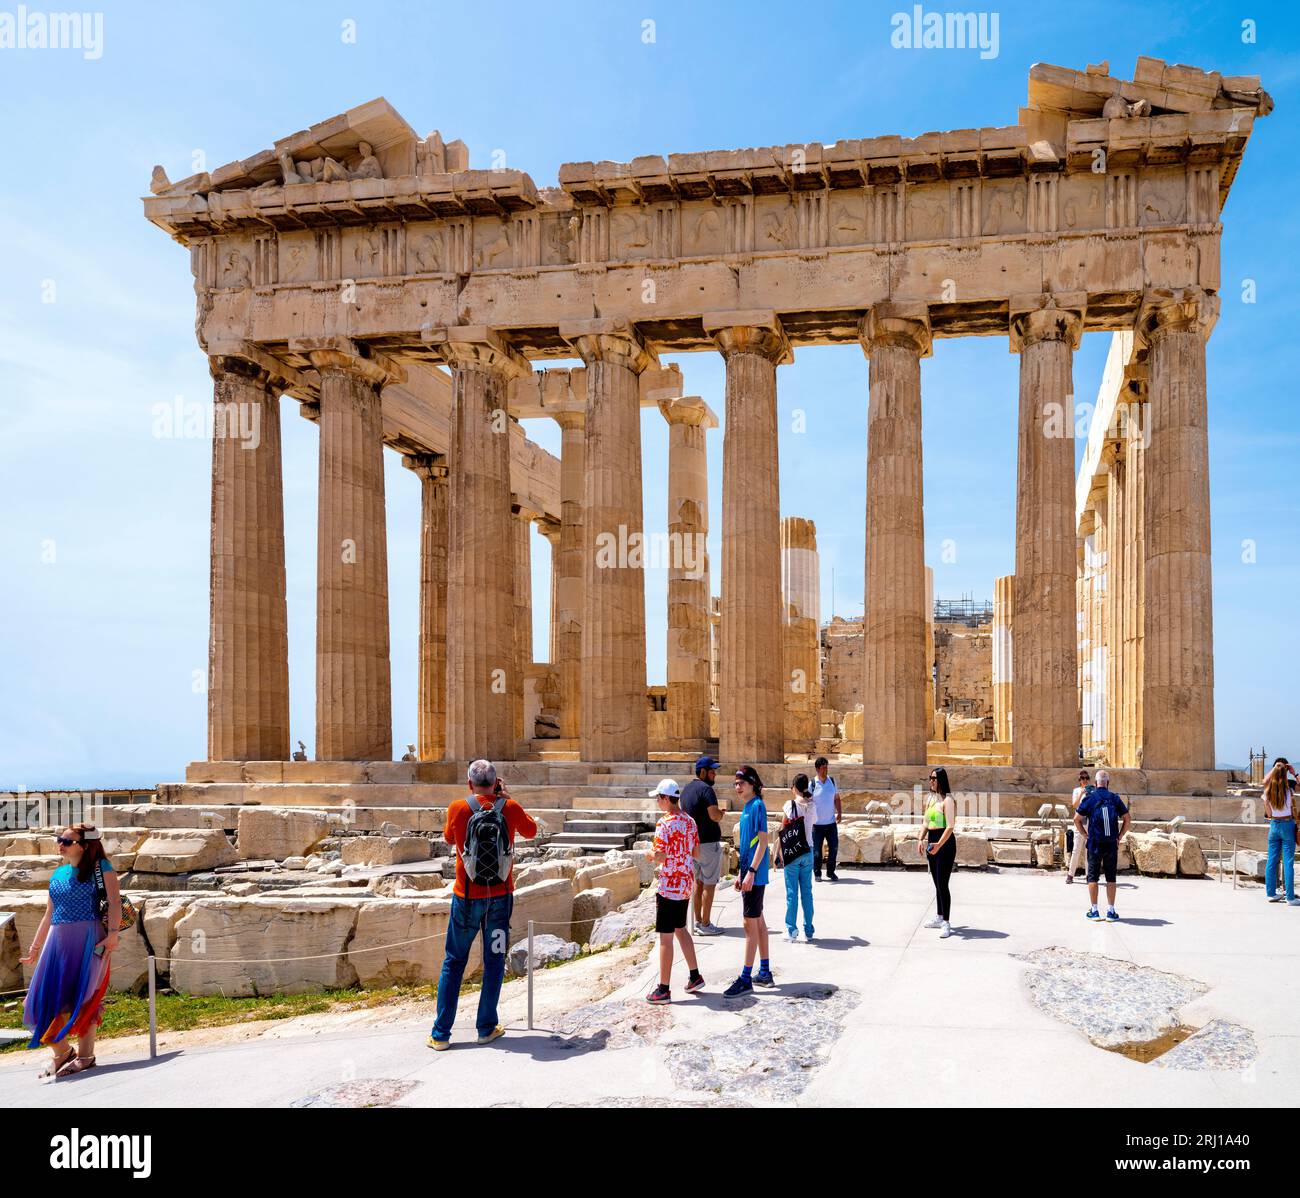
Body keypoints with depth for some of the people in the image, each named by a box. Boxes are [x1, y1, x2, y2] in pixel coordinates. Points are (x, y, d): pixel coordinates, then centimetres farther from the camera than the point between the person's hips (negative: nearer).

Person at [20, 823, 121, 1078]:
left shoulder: (100, 867, -2)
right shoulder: (58, 873, 15)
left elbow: (115, 901, -11)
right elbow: (49, 914, 22)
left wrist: (113, 933, -23)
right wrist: (35, 948, 23)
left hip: (88, 940, -6)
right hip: (58, 941, 6)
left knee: (81, 998, -3)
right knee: (44, 999, 1)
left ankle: (85, 1055, 9)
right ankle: (61, 1052, 18)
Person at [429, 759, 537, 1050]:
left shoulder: (458, 808, -9)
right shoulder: (510, 808, -7)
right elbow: (531, 831, 14)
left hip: (466, 897, 0)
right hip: (500, 897, 0)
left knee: (453, 963, 10)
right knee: (494, 963, 12)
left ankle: (441, 1034, 10)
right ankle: (487, 1028, 17)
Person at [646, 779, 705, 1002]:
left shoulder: (664, 823, -18)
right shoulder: (689, 821, 7)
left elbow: (660, 857, -24)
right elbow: (697, 854, 12)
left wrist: (651, 854, -4)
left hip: (669, 885, -8)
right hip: (686, 883, 8)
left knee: (666, 936, -1)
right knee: (680, 929, 23)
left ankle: (663, 989, 4)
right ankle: (695, 976, 26)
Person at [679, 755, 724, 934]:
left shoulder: (686, 789, 12)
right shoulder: (706, 789, -17)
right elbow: (715, 816, -26)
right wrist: (721, 813, -3)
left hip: (692, 842, 9)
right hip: (708, 842, -9)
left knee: (698, 882, 15)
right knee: (709, 884, -2)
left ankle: (698, 921, 19)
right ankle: (705, 924, 0)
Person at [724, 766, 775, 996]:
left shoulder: (757, 806, -14)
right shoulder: (747, 807, 14)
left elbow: (762, 841, -18)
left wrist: (751, 871, -22)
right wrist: (742, 874, 19)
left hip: (755, 874, -10)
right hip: (749, 872, 10)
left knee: (751, 924, -6)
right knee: (758, 922, 14)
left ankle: (746, 979, -2)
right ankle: (765, 973, 23)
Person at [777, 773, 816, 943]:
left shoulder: (790, 805, -9)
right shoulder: (812, 805, 1)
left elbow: (783, 831, -8)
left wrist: (778, 852, 0)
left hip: (791, 852, -3)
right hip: (808, 852, 3)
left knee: (792, 892, 3)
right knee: (807, 892, 10)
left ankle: (791, 931, 5)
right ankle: (808, 931, 14)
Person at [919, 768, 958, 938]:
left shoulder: (947, 800, -14)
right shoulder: (931, 798, 13)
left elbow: (950, 826, -21)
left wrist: (939, 845, -28)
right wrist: (921, 839, 9)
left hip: (945, 843, -9)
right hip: (932, 842, 9)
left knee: (942, 884, -10)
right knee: (937, 883, 17)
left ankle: (946, 923, -6)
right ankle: (939, 917, 28)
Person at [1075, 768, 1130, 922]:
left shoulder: (1089, 798, -3)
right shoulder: (1115, 798, 3)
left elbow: (1077, 819, -5)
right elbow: (1126, 819, 3)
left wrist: (1085, 834, 5)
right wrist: (1119, 837, 9)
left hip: (1094, 844, -2)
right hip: (1112, 844, 2)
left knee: (1093, 877, 6)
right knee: (1111, 877, 8)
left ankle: (1094, 910, 5)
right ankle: (1111, 911, 8)